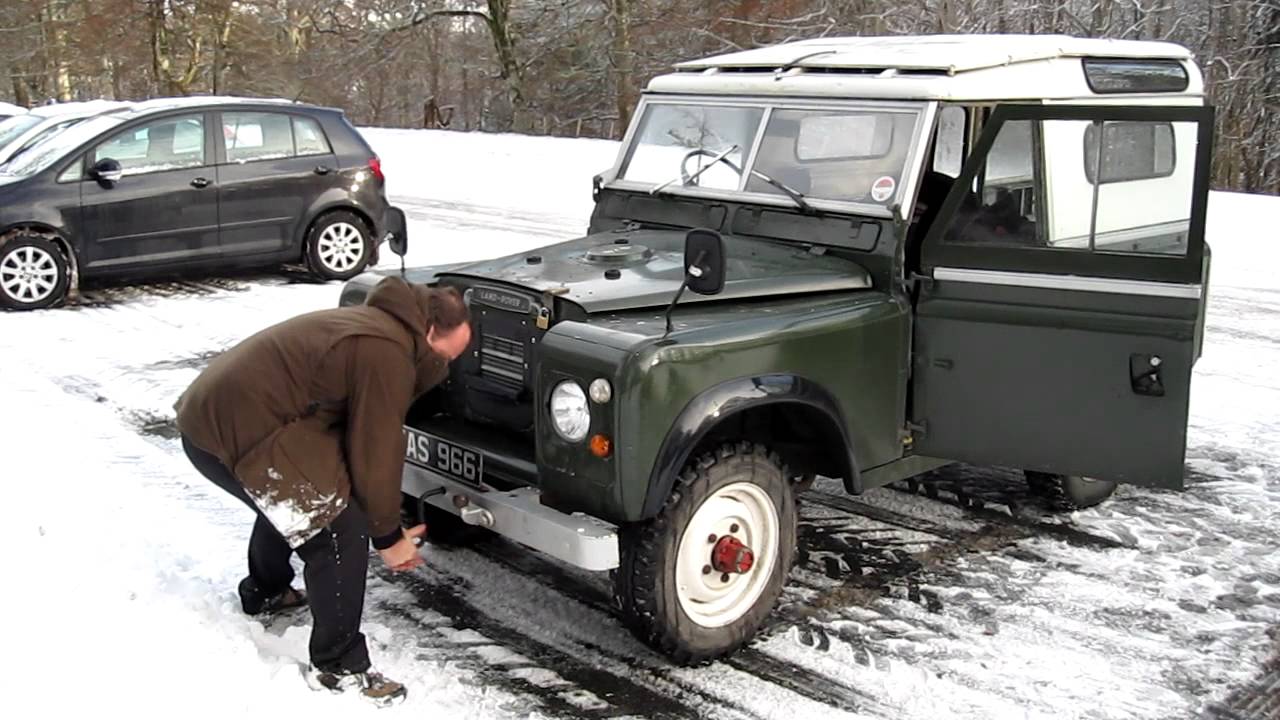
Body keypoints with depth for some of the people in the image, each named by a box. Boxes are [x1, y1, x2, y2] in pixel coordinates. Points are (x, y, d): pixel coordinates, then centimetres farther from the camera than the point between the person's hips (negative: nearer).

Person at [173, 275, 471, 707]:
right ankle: (338, 668, 2)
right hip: (236, 430, -11)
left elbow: (358, 438, 23)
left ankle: (264, 593, 53)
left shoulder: (374, 325, 16)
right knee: (341, 532, -9)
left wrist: (387, 523, 23)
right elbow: (375, 454, -12)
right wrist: (389, 537, 1)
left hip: (209, 412, 11)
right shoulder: (388, 353, -15)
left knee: (295, 498, 33)